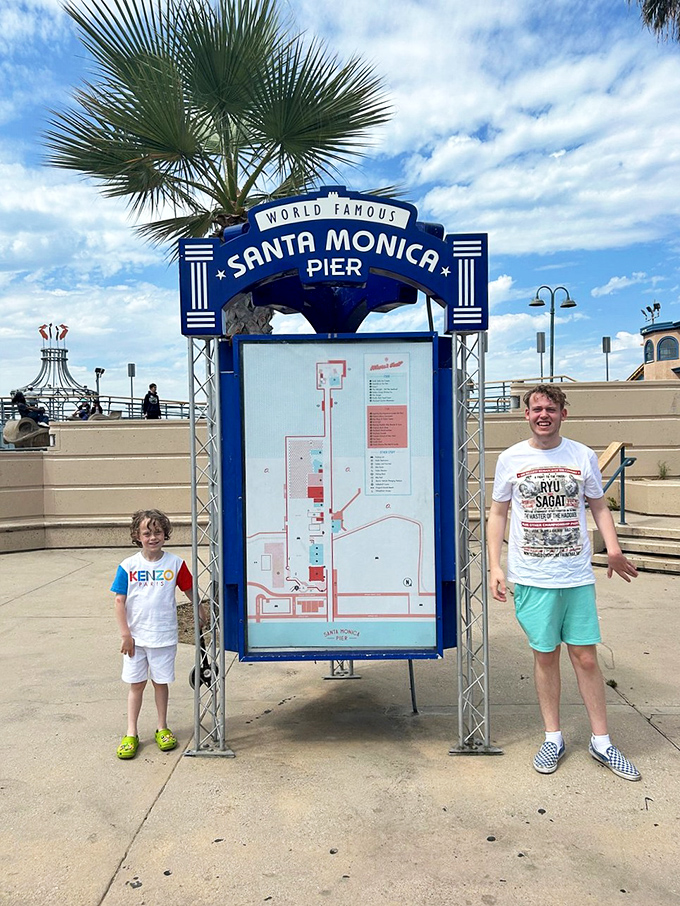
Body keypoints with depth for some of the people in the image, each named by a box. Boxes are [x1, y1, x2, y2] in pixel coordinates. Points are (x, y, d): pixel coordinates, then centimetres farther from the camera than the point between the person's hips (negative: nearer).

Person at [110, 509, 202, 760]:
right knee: (136, 684, 10)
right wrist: (125, 635, -7)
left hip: (164, 636, 0)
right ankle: (131, 734, 22)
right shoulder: (128, 566, -6)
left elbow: (189, 590, 7)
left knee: (160, 682, 11)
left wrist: (201, 613, 8)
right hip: (136, 637, 0)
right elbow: (120, 601, -4)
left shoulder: (175, 563, -5)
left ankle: (162, 729, 27)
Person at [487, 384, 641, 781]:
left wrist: (613, 547, -6)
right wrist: (495, 566, -1)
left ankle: (602, 741, 23)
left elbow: (600, 506, 11)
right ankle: (553, 737, 26)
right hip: (532, 578, 0)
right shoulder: (511, 459, 1)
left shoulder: (583, 456, 3)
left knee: (586, 657, 6)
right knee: (546, 656, 10)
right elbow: (498, 513, 6)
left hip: (578, 576, 1)